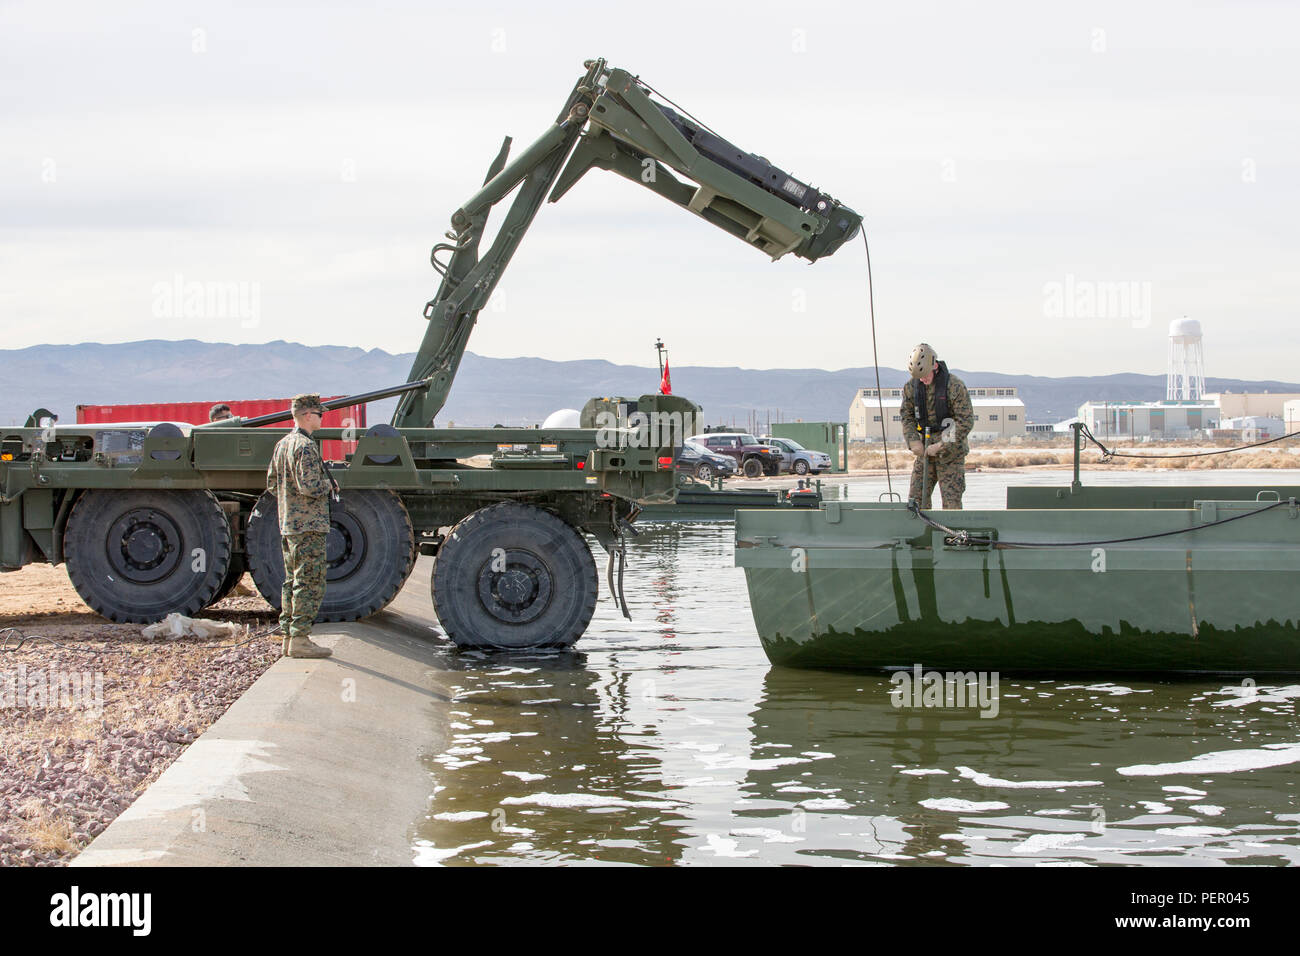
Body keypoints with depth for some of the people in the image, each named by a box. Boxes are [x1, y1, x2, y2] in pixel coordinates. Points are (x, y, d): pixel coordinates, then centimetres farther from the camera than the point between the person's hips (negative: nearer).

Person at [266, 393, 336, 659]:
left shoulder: (282, 445, 13)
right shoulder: (306, 446, -16)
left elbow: (271, 483, 19)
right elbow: (309, 487, -25)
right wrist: (327, 484, -6)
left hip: (287, 525, 10)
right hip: (309, 526, -10)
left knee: (293, 582, 14)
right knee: (310, 584, -7)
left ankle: (288, 636, 17)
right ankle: (300, 639, -9)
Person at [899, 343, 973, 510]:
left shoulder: (955, 386, -13)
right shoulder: (911, 387, 3)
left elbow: (966, 422, -14)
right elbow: (906, 416, 11)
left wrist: (941, 445, -17)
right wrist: (913, 441, -6)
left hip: (950, 452, -5)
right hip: (924, 450, 5)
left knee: (951, 500, -7)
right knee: (916, 497, 1)